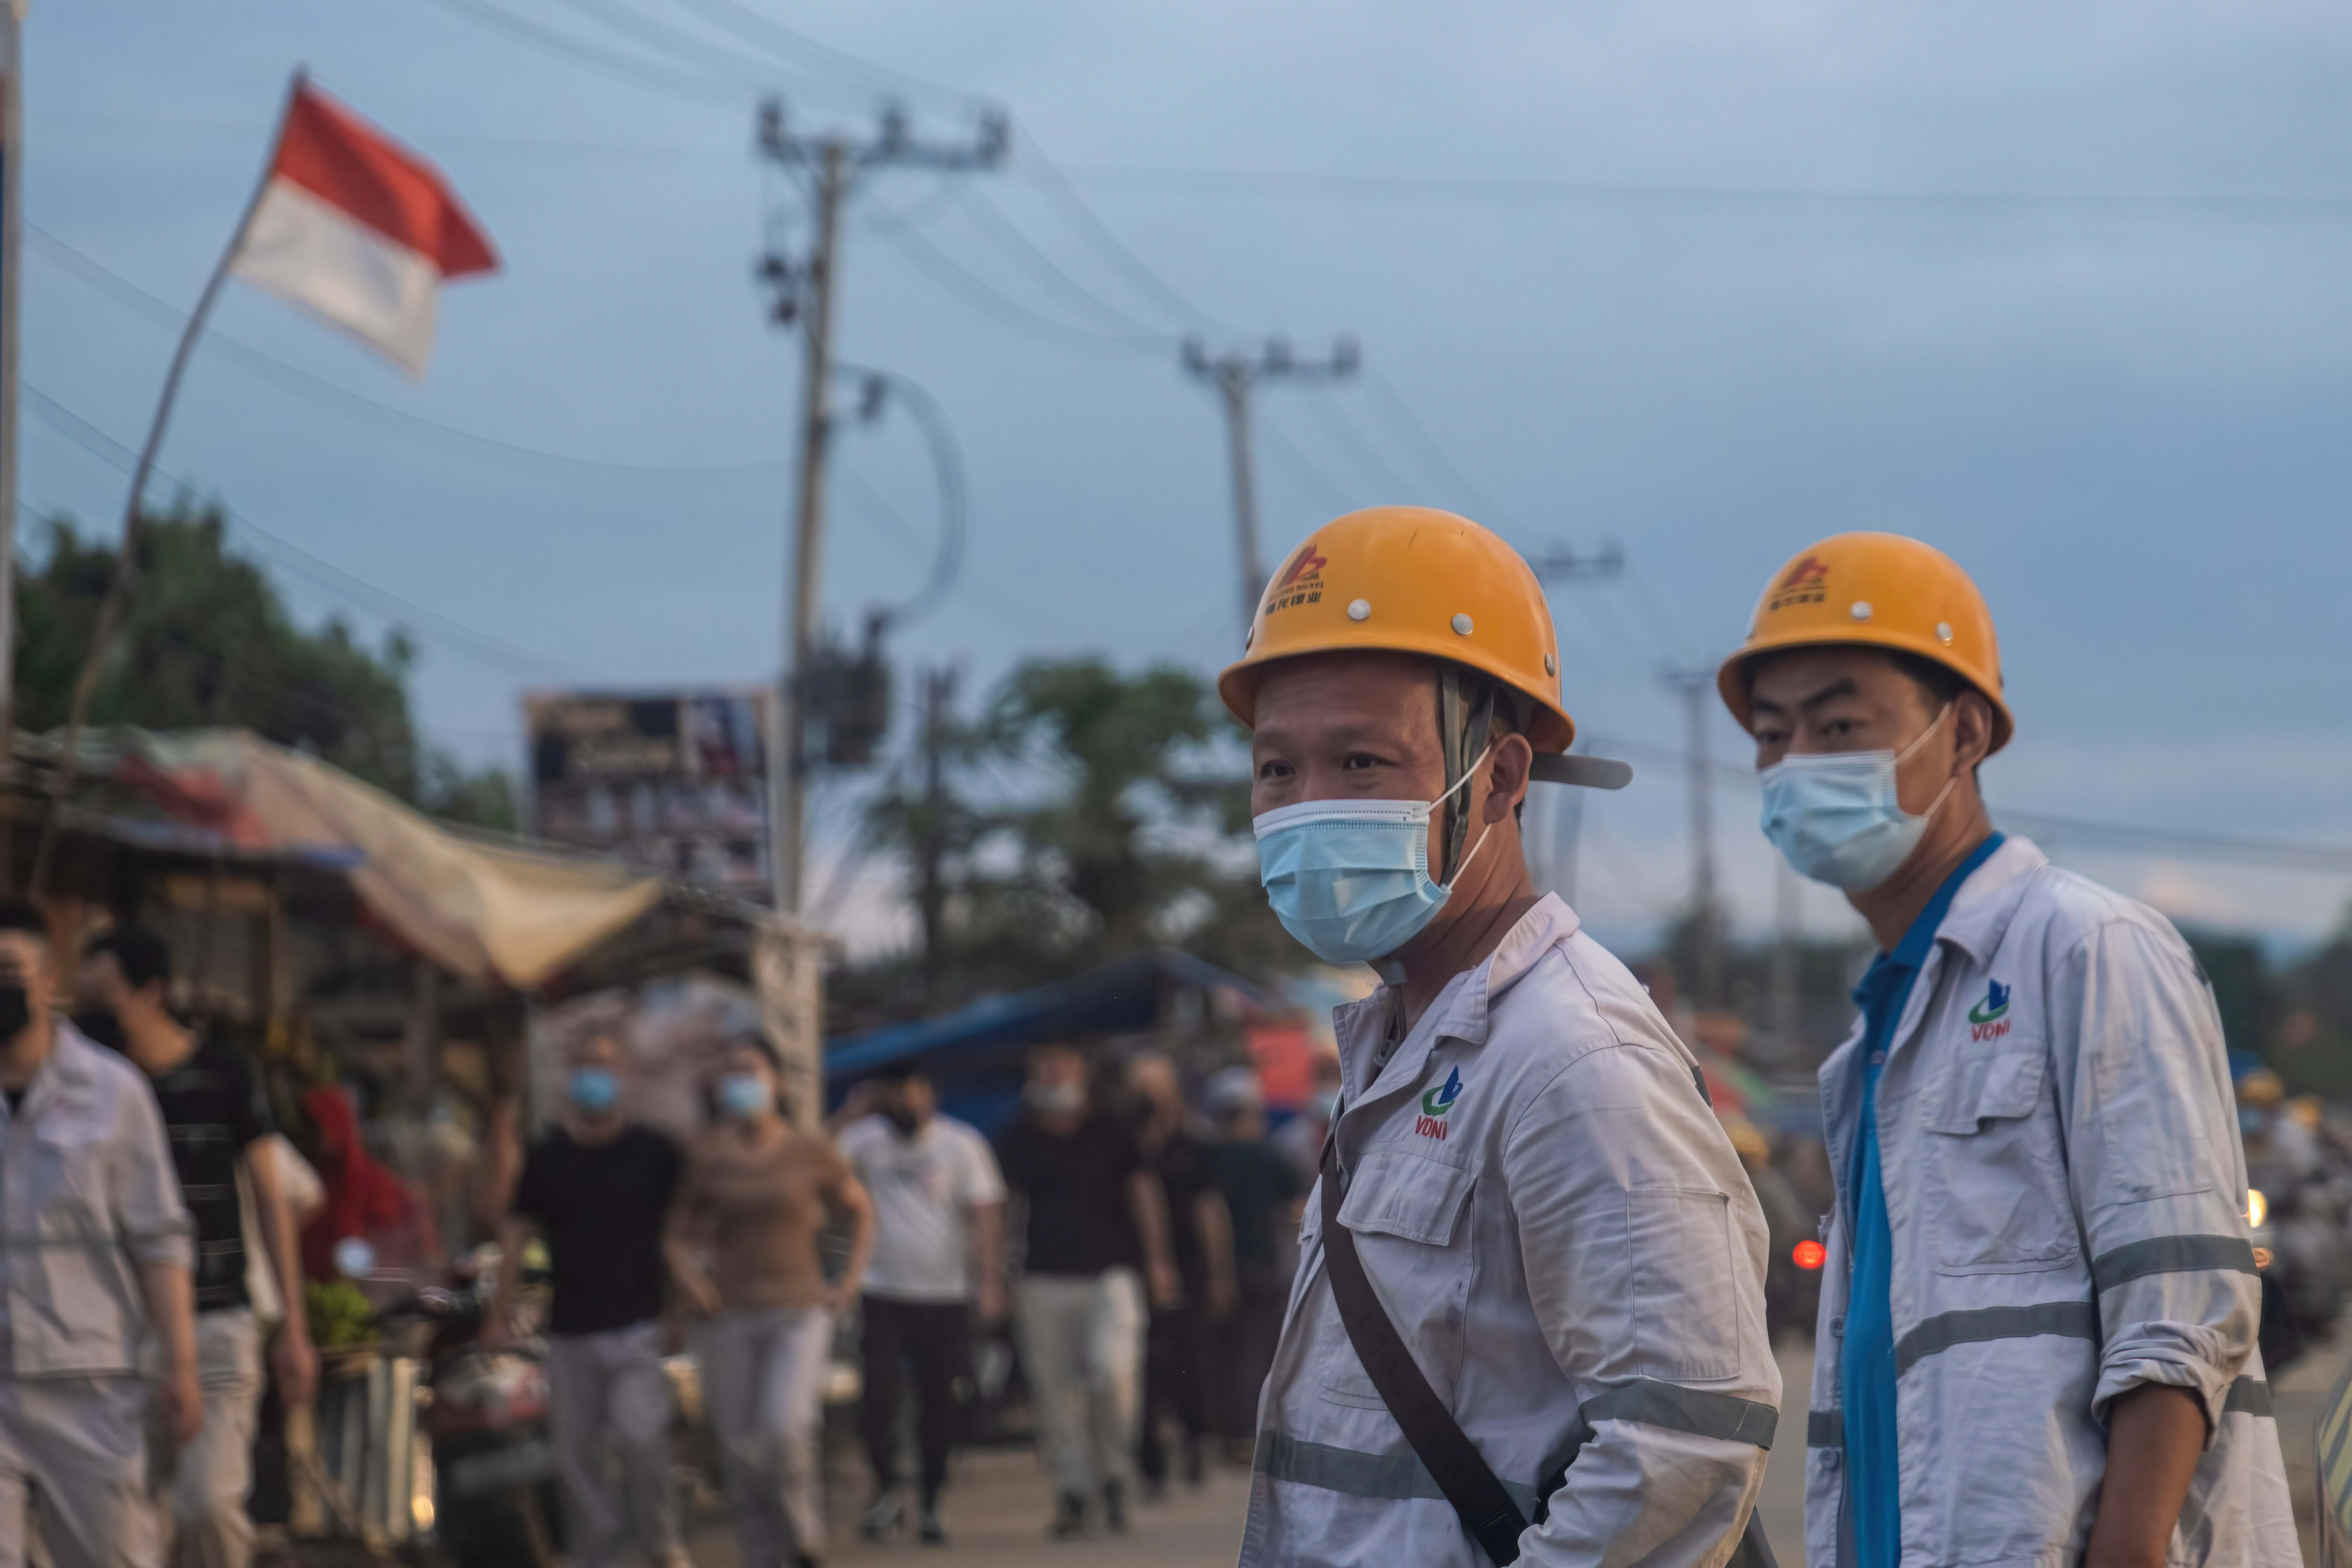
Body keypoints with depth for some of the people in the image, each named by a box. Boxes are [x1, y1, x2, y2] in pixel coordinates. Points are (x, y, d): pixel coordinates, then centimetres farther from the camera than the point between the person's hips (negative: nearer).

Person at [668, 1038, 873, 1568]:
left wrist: (848, 1282, 5)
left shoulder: (811, 1152, 0)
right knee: (740, 1451, 0)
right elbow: (680, 1234, 11)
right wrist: (686, 1274, -9)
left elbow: (860, 1211, 14)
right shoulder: (704, 1158, 3)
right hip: (729, 1316, 2)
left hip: (801, 1311, -2)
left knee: (784, 1430, -21)